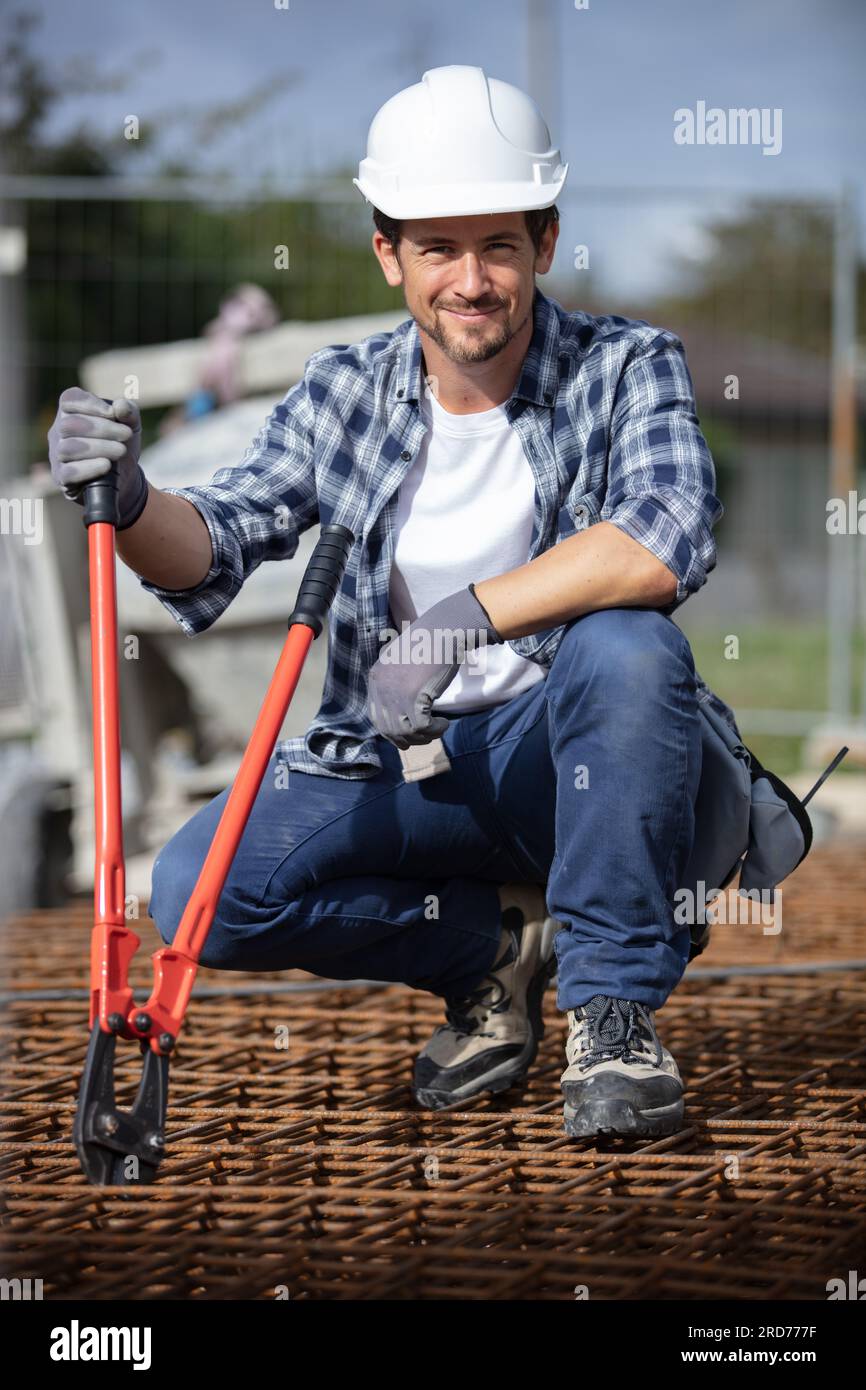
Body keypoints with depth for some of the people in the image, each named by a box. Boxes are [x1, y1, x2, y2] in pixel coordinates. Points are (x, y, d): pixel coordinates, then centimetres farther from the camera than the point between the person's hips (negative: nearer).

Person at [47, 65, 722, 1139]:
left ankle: (612, 1008, -19)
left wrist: (466, 617, -37)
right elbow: (215, 547, -2)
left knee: (629, 646, -36)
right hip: (391, 767, 3)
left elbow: (666, 541, -26)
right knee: (200, 890, -21)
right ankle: (491, 943, 5)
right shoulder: (343, 393, 4)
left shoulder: (628, 367, -7)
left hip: (560, 755, -3)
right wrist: (132, 506, -26)